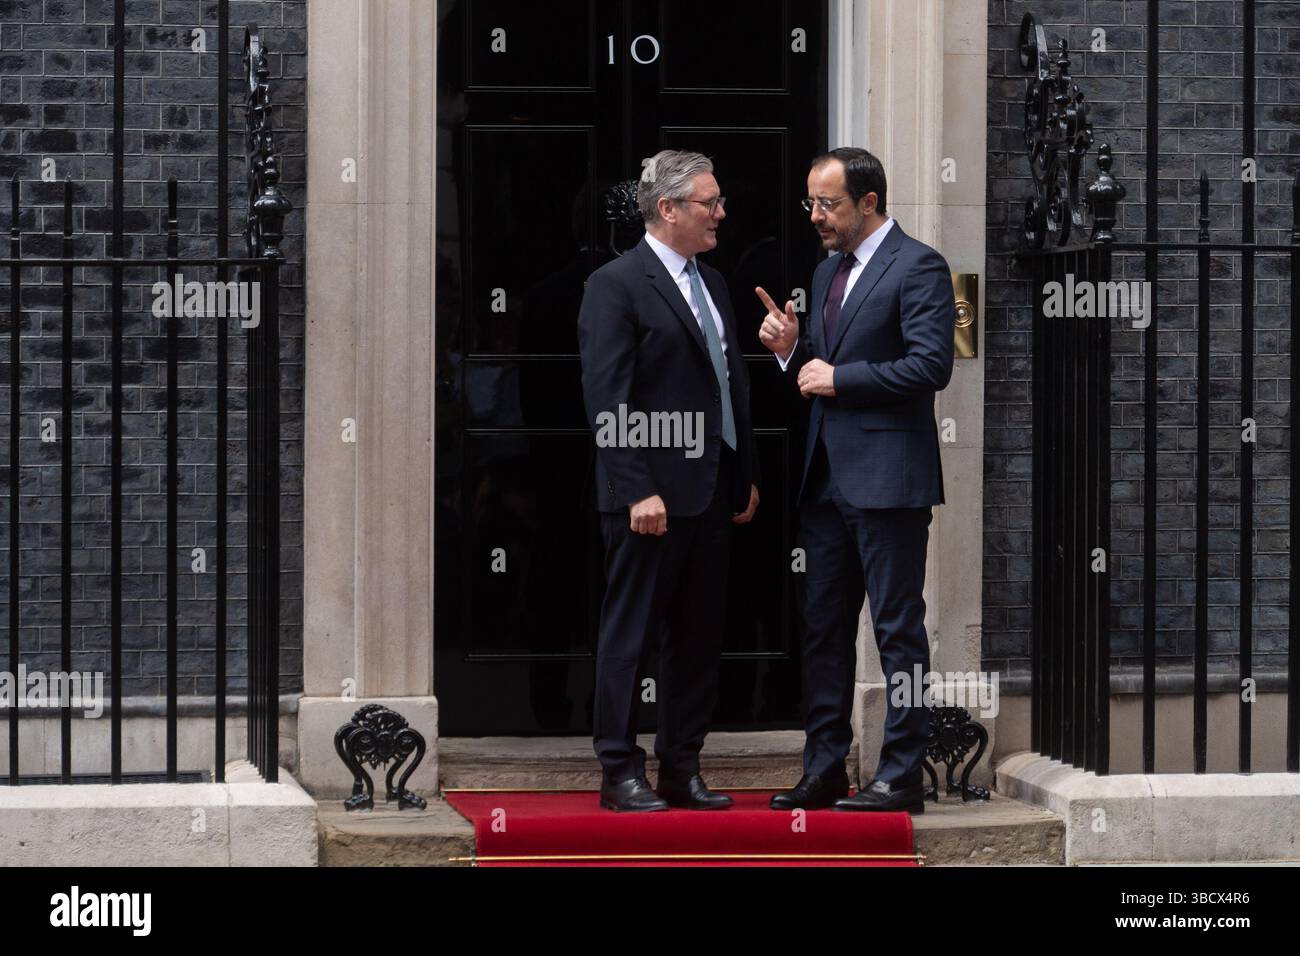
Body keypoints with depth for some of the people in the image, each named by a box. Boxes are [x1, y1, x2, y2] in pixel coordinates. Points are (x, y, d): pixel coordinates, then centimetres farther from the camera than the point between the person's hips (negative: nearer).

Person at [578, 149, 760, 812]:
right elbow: (607, 400, -14)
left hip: (710, 493, 8)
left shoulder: (712, 285, 16)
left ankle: (682, 769, 17)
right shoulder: (616, 285, -9)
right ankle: (620, 773, 4)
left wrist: (745, 476, 16)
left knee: (698, 638, 10)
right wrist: (638, 491, -20)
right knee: (629, 632, -1)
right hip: (651, 496, -8)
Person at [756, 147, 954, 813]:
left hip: (886, 477, -9)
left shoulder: (918, 268, -8)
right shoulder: (827, 273, 18)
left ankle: (901, 776, 0)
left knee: (898, 630, -4)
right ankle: (824, 770, 17)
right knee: (823, 628, 11)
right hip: (827, 478, 9)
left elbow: (931, 365, -18)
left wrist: (840, 378, -14)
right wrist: (790, 350, 3)